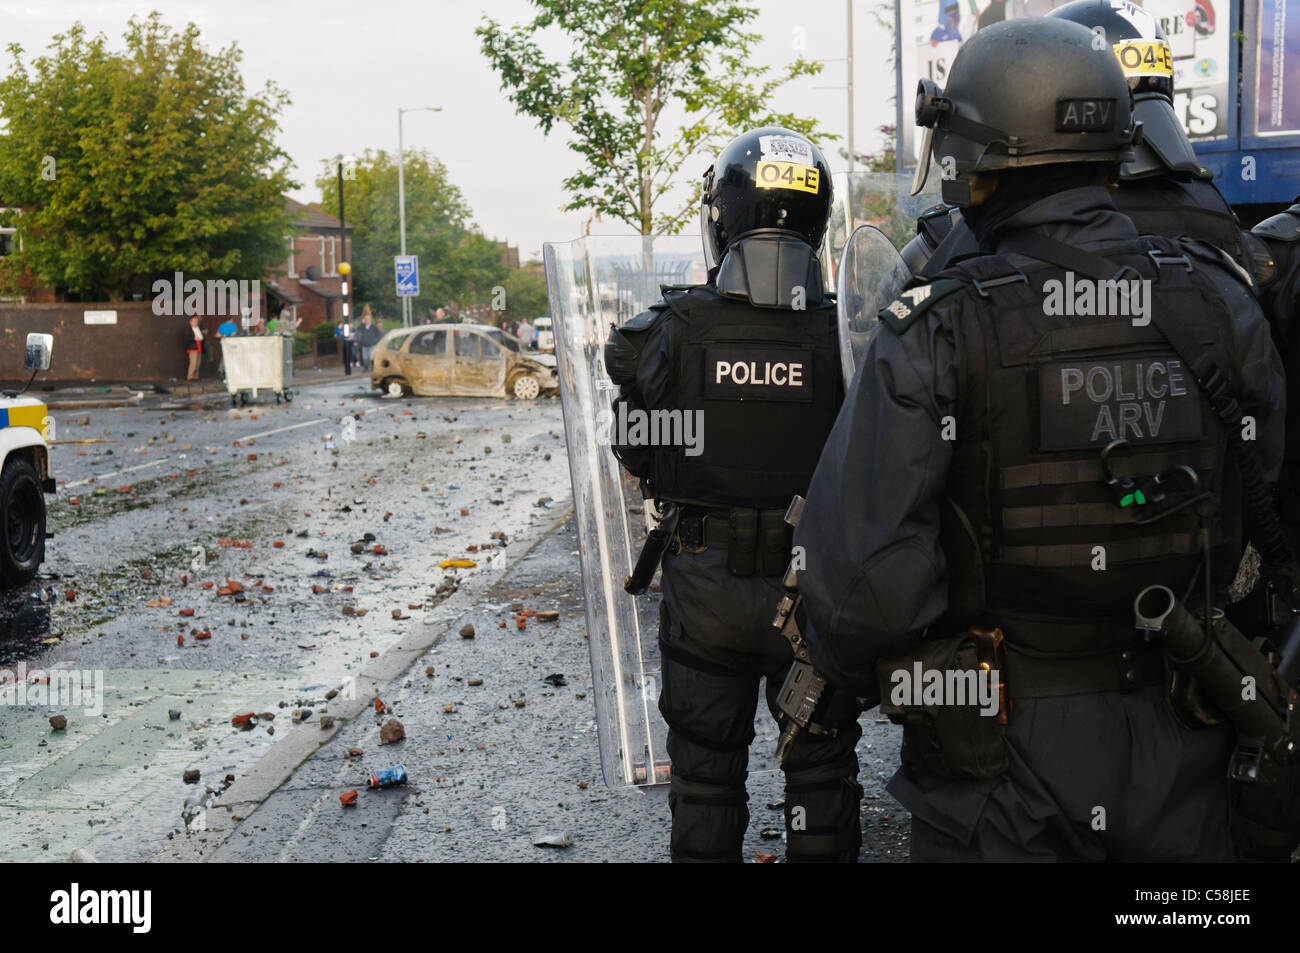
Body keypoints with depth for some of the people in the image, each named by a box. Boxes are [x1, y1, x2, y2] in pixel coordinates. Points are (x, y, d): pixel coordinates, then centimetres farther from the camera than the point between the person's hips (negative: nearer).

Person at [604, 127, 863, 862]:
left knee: (706, 772, 16)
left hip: (705, 589, 0)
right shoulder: (848, 335, -12)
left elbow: (638, 456, 0)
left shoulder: (674, 331, -12)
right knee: (821, 766, 17)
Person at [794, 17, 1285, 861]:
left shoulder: (937, 331, -15)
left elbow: (863, 571, -19)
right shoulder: (1219, 303, -3)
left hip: (1002, 765, -3)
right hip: (1178, 758, 4)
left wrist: (856, 673, 1)